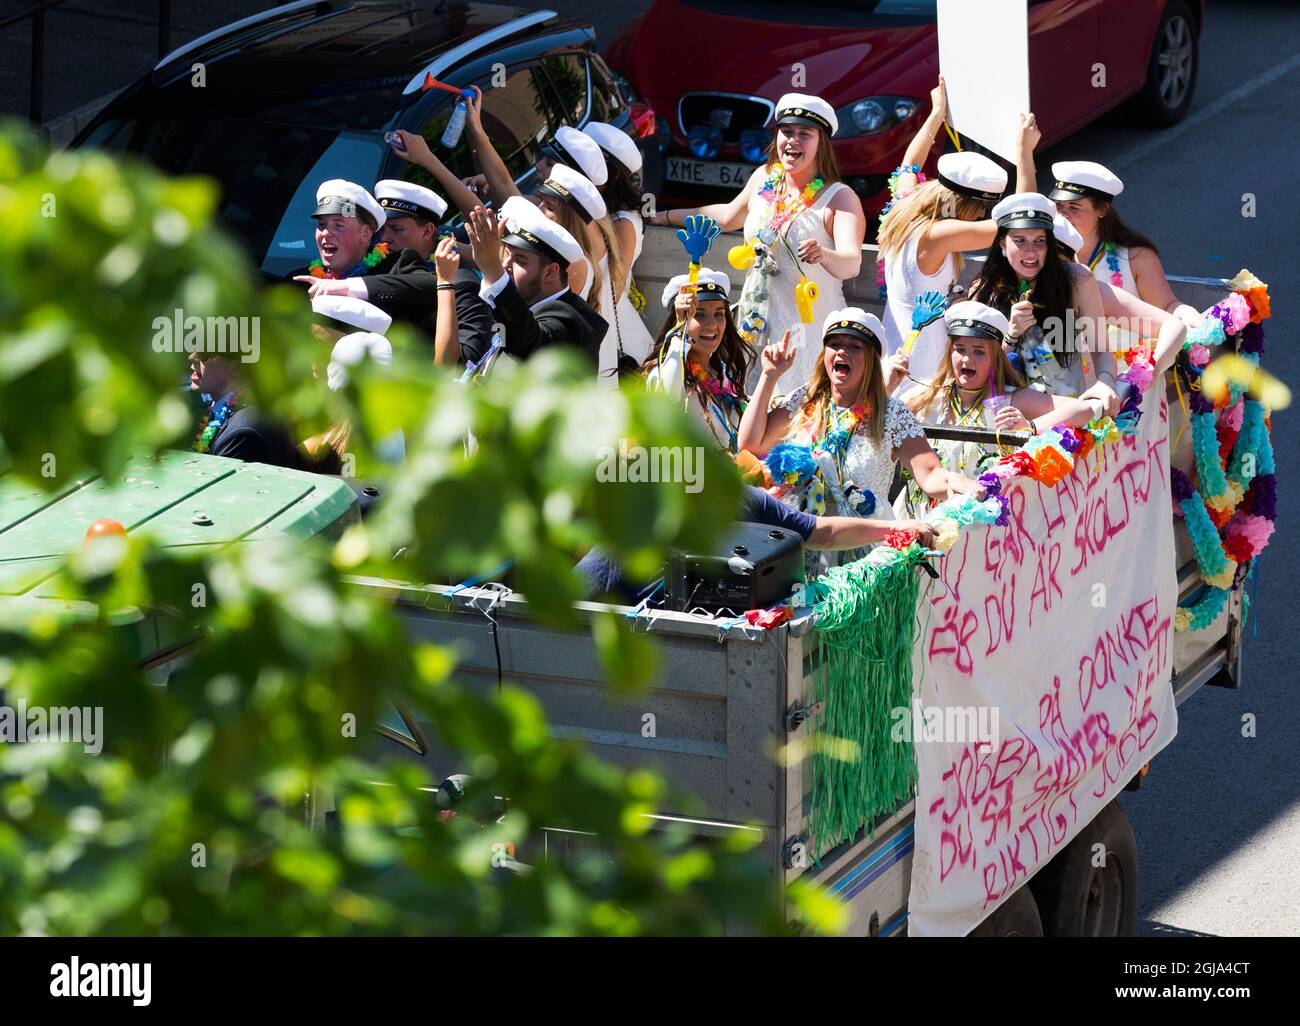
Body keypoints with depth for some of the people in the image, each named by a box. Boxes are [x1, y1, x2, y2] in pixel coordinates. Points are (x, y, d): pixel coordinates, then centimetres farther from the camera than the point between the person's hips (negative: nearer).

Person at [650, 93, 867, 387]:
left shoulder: (839, 198, -11)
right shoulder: (764, 178, 7)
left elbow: (852, 263, -25)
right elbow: (728, 216, 27)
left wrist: (823, 255, -48)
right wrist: (662, 217, 36)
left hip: (808, 333, -5)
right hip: (755, 326, 5)